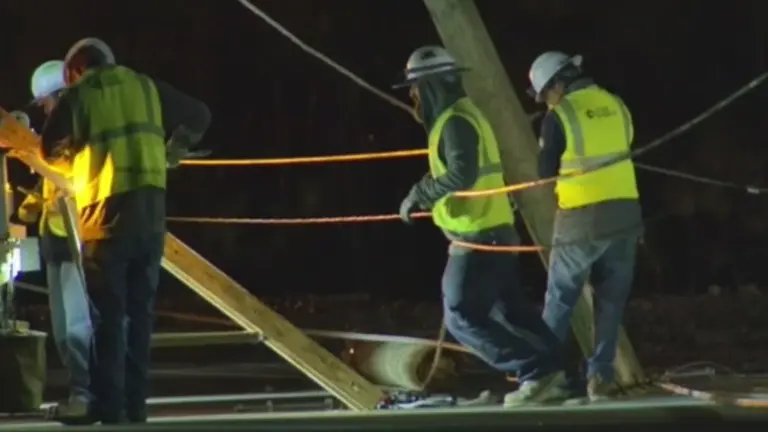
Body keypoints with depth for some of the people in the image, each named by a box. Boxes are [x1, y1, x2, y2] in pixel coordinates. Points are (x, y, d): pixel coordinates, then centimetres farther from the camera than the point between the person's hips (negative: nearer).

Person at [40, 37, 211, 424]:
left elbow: (49, 149, 9)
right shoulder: (145, 87, 16)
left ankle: (108, 407, -8)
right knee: (140, 309, 9)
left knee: (108, 311, -3)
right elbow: (199, 115, 23)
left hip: (109, 209, -4)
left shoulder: (78, 94, 3)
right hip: (151, 208, 4)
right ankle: (135, 404, 8)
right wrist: (171, 155, 32)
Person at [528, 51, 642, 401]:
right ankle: (600, 375, 7)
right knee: (611, 299, 10)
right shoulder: (616, 106, 6)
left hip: (582, 219, -4)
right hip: (625, 212, 4)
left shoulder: (559, 117, -9)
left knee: (561, 298, 8)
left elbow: (546, 172, -2)